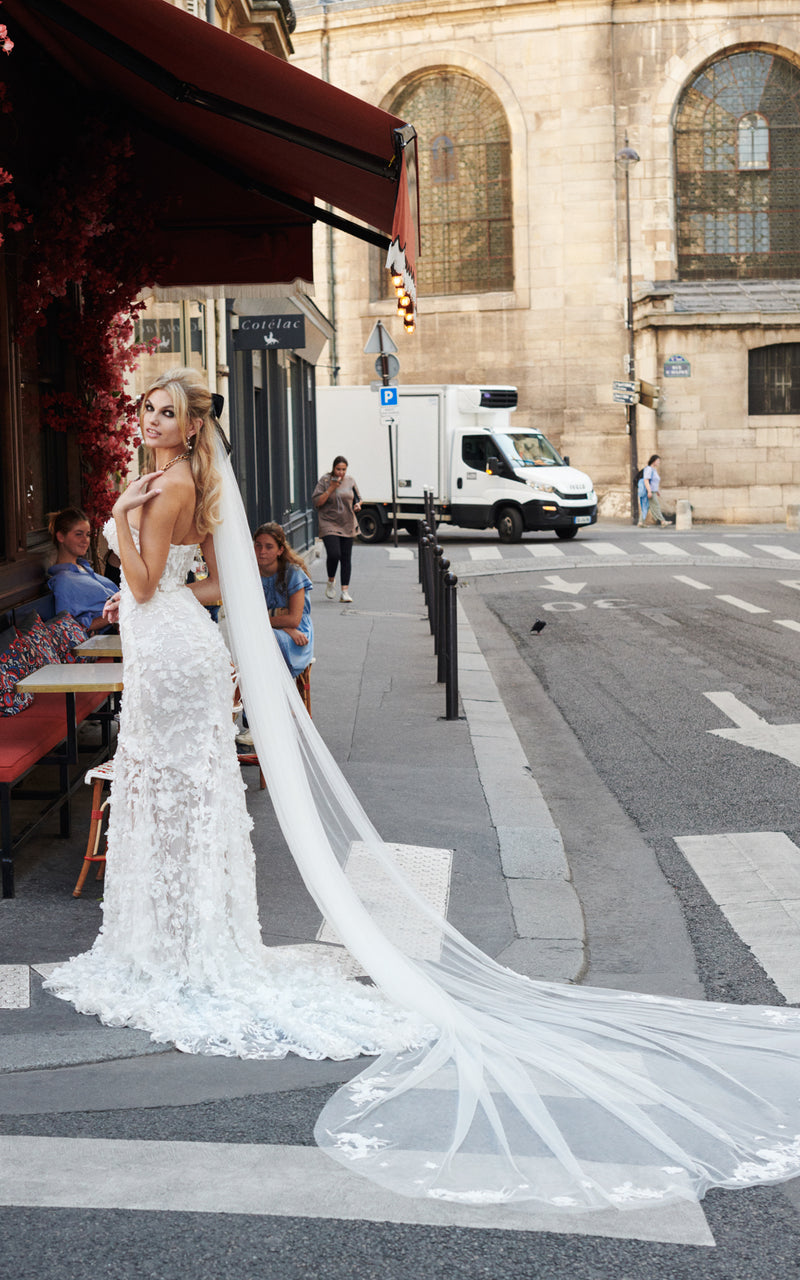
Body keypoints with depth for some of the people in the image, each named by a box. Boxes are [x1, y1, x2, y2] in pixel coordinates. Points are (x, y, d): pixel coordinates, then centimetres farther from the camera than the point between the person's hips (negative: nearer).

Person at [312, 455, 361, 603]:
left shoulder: (350, 481, 7)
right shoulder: (324, 480, -3)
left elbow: (357, 498, 19)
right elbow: (316, 501, -8)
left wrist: (358, 505, -4)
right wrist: (331, 488, -16)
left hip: (347, 525, 4)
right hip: (329, 524, -4)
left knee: (346, 558, 1)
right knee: (334, 554, -18)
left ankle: (345, 592, 4)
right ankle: (330, 583, 9)